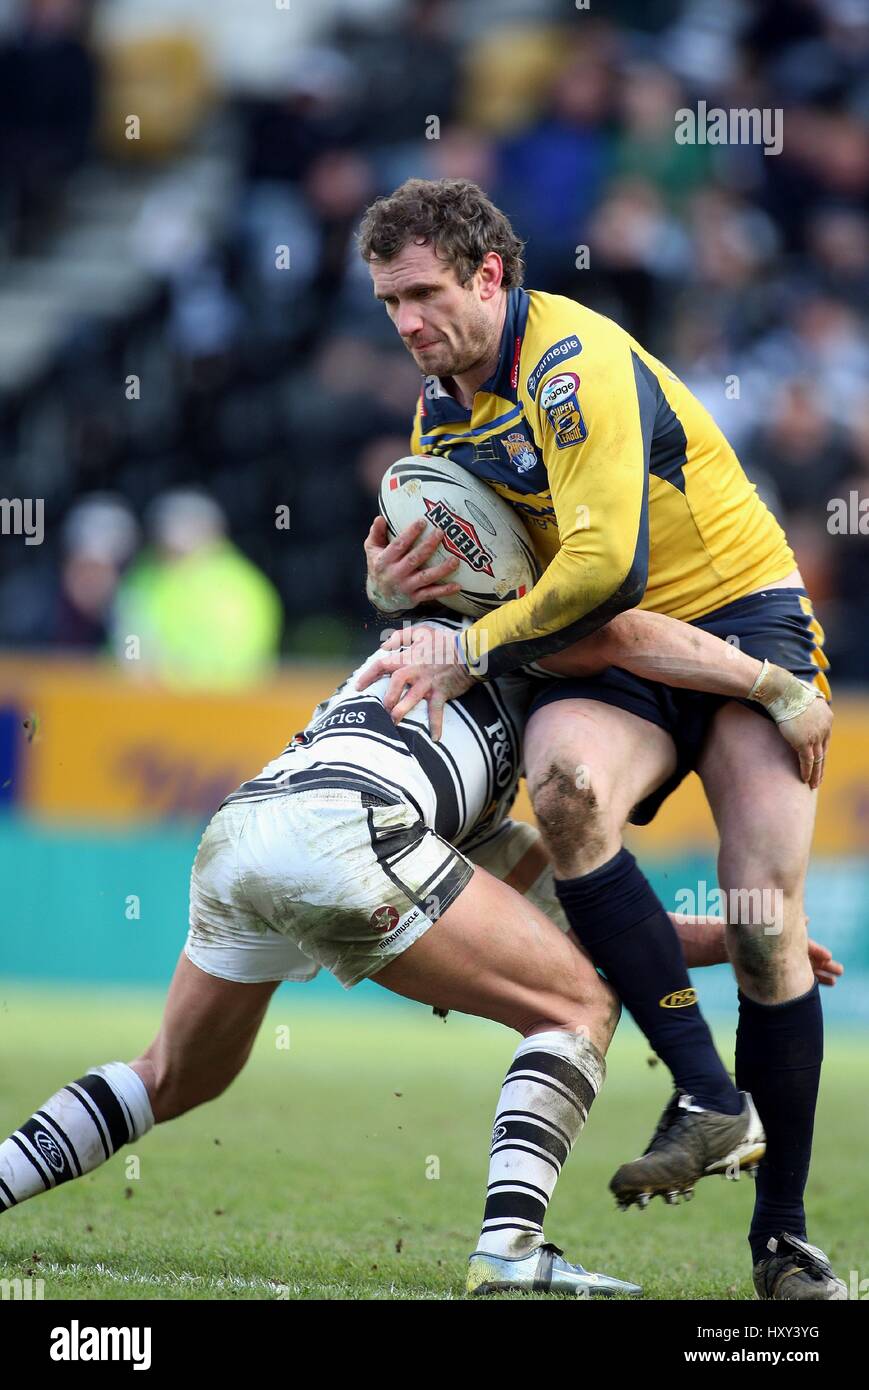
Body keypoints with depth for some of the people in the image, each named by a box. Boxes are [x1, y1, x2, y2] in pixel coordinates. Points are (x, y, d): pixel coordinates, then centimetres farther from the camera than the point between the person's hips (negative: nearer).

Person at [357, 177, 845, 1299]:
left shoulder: (574, 361, -19)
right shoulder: (441, 400, 8)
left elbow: (608, 563, -28)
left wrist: (473, 652, -20)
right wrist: (394, 583, -1)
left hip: (741, 615, -6)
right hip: (616, 657, 6)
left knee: (766, 930, -14)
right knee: (565, 783, -31)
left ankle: (782, 1233, 0)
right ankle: (705, 1090, -27)